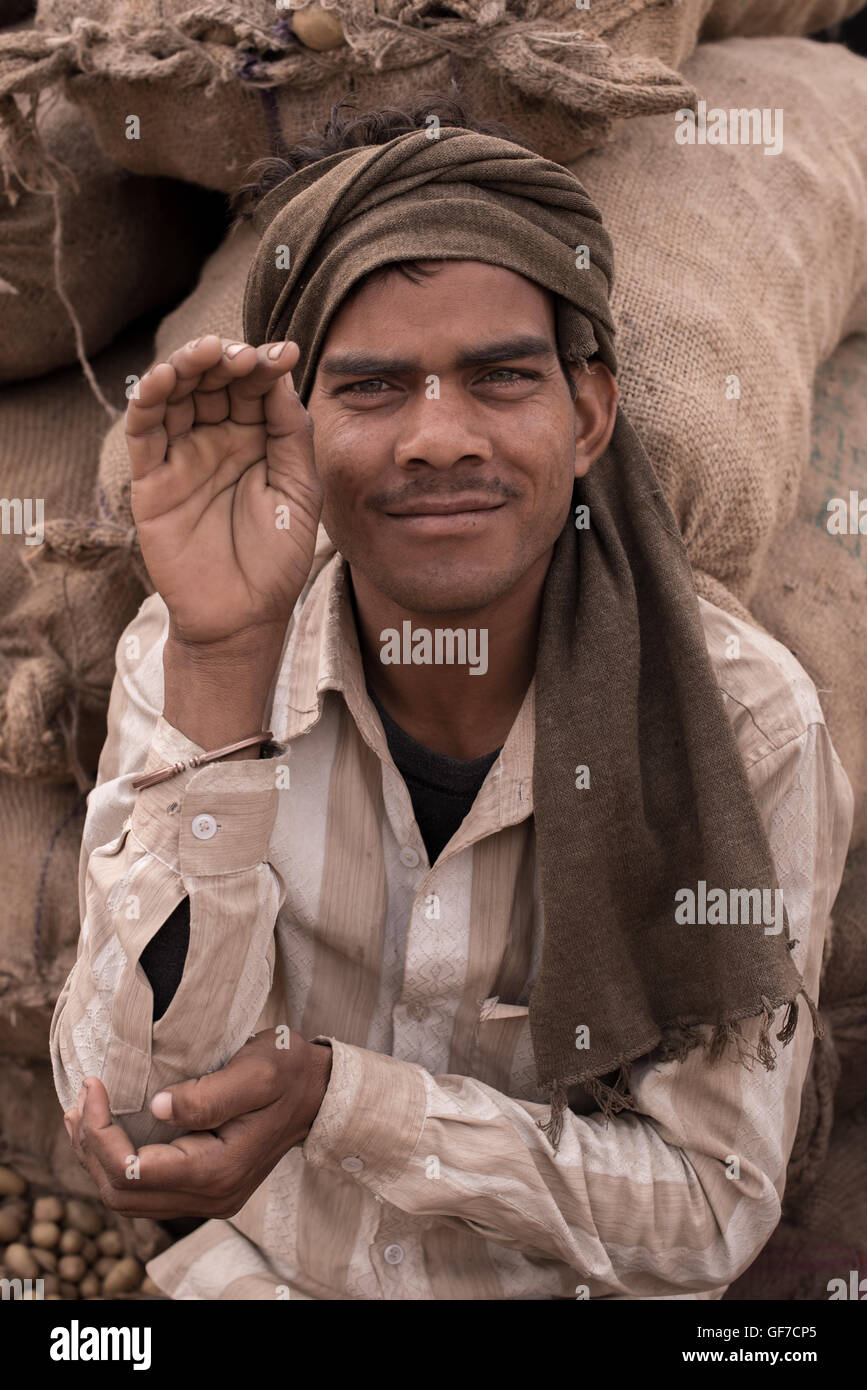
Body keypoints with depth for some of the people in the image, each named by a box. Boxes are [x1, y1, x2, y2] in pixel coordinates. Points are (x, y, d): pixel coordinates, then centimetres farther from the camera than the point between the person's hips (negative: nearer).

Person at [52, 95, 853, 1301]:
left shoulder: (747, 726, -16)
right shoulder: (184, 661, -10)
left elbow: (712, 1212, -11)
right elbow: (140, 1116, -18)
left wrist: (330, 1094, -23)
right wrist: (221, 671, -28)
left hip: (575, 1291, 0)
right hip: (257, 1266, 1)